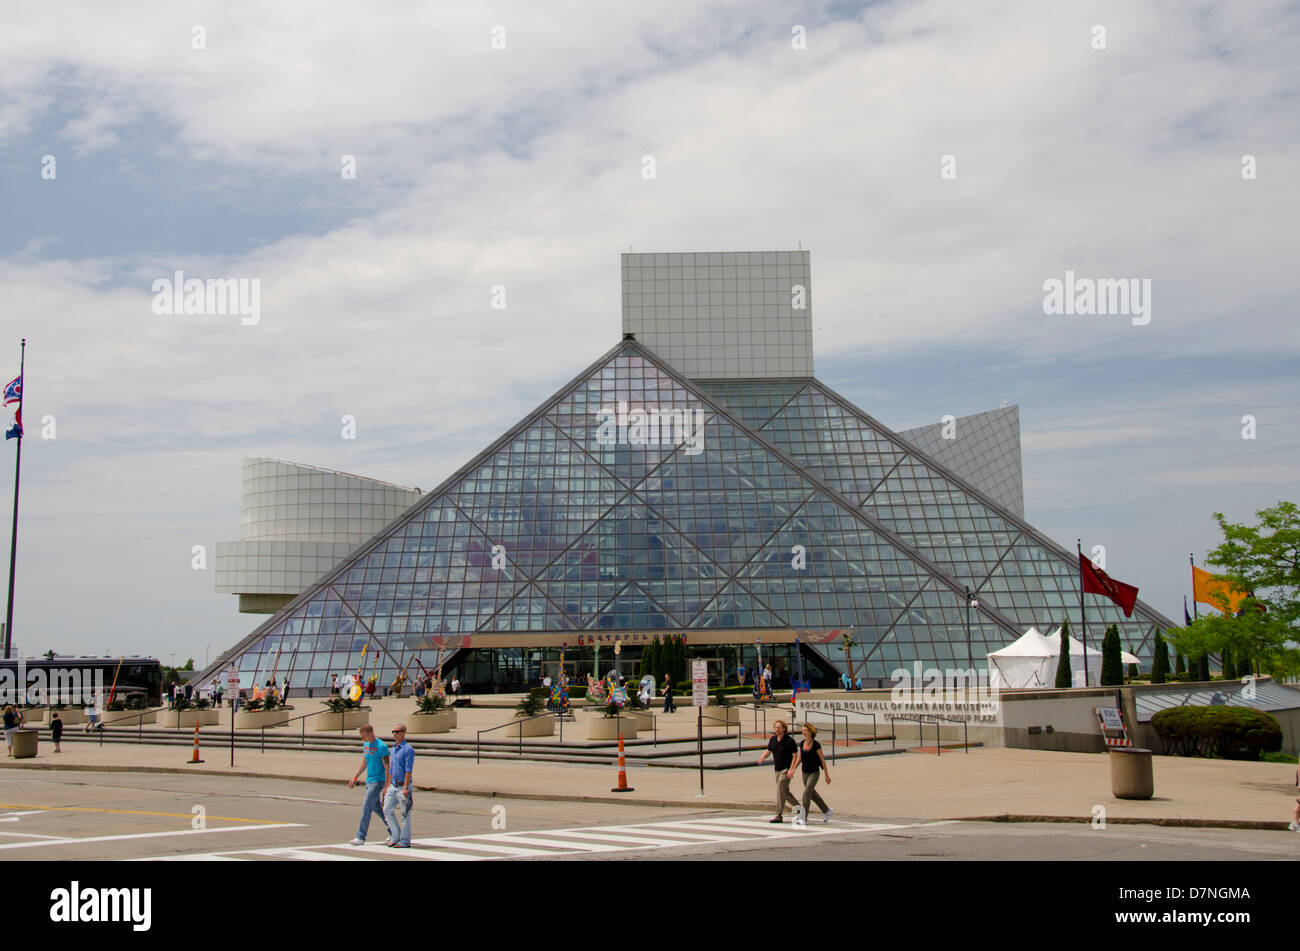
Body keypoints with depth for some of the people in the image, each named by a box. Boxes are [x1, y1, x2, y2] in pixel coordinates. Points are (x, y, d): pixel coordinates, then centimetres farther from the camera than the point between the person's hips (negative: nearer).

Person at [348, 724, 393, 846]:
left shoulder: (381, 746, -15)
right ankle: (393, 833, 22)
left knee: (366, 807, -10)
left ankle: (360, 837, -5)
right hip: (369, 781, 8)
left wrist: (387, 786, -18)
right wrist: (354, 778, 12)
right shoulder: (365, 745, 9)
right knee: (377, 807, 13)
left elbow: (387, 767, -15)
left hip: (378, 782, -8)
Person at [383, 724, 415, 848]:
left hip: (403, 786, -8)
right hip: (393, 785, 8)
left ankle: (404, 841, 6)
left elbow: (408, 770, -16)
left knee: (404, 814, -1)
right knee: (387, 810, 5)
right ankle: (396, 836, 16)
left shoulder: (408, 749, -11)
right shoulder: (393, 749, 15)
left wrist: (405, 788, -21)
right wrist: (388, 786, 18)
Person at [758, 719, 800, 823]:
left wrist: (791, 770, -21)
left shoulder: (790, 740, -13)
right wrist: (763, 757, -10)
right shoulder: (773, 739, 6)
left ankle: (779, 816, -12)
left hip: (787, 769, -7)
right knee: (785, 792, 13)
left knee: (780, 790, -14)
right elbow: (768, 751, 13)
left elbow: (795, 756, -12)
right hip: (778, 770, 7)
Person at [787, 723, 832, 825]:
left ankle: (803, 817, -10)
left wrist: (826, 775, -8)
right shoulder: (802, 744, 1)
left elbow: (822, 760, -11)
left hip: (814, 772, -6)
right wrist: (793, 769, 1)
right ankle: (827, 811, 35)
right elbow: (800, 759, 11)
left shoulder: (816, 745, -16)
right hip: (805, 772, 6)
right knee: (812, 794, 16)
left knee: (806, 792, -16)